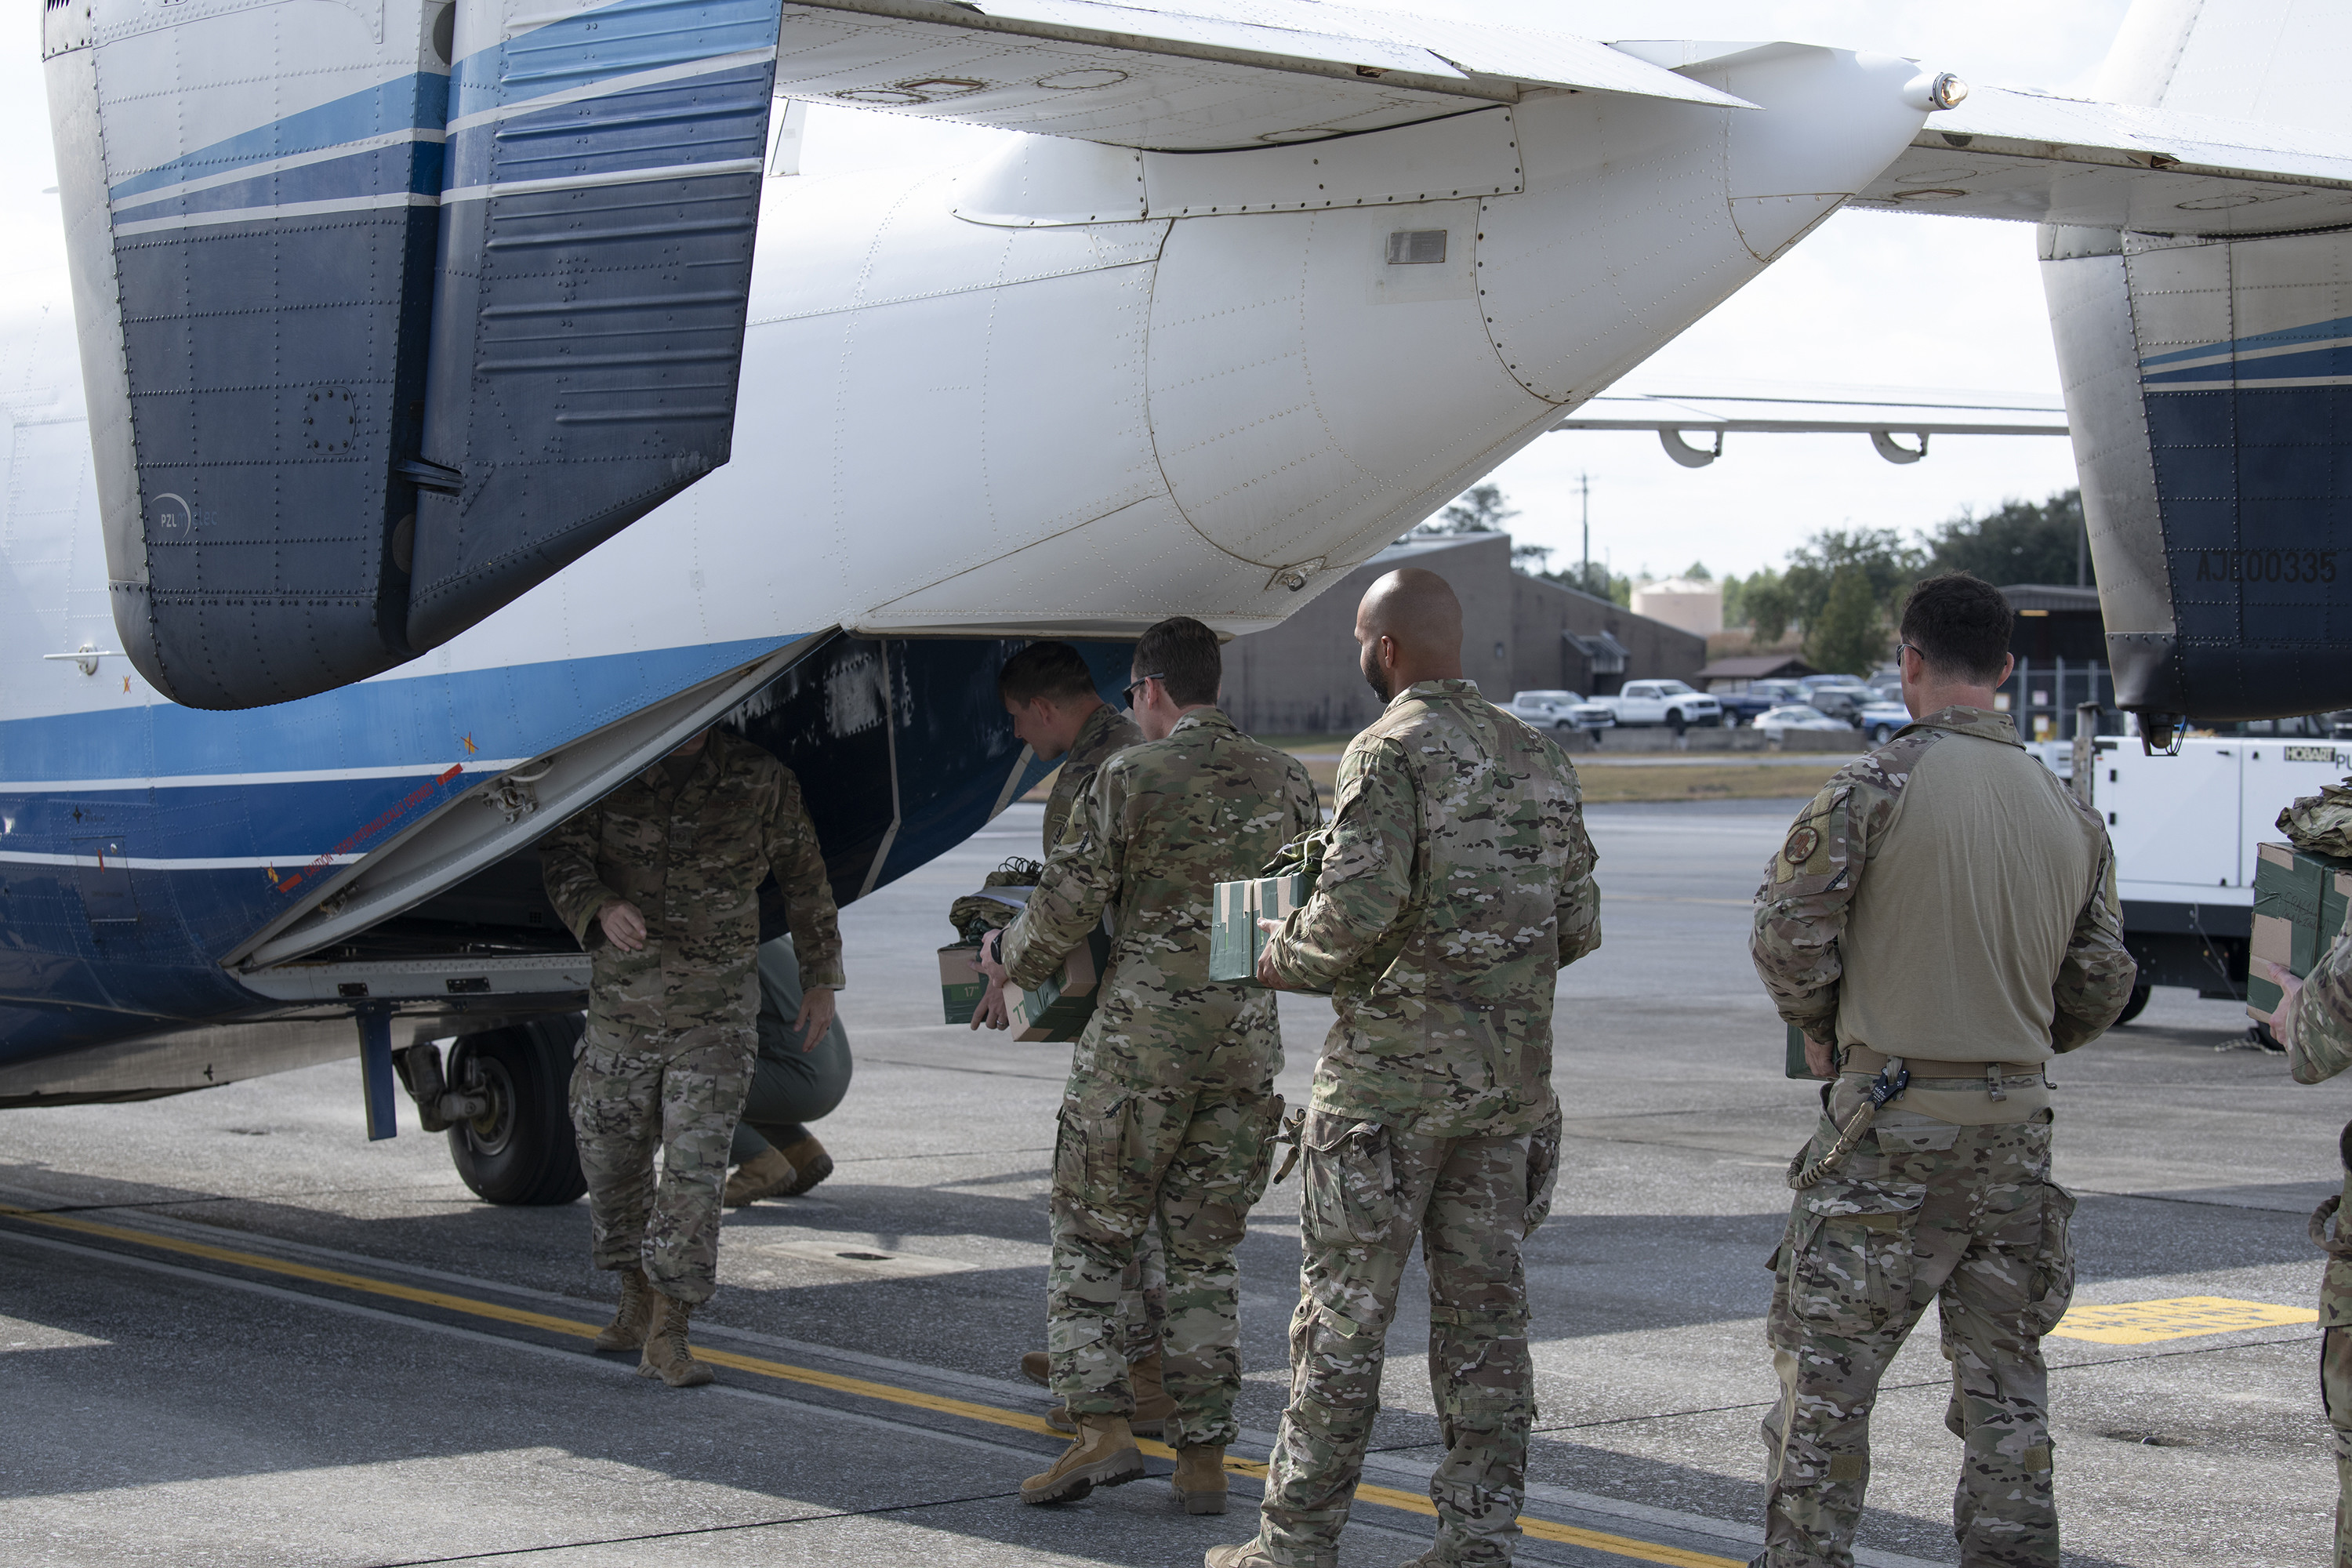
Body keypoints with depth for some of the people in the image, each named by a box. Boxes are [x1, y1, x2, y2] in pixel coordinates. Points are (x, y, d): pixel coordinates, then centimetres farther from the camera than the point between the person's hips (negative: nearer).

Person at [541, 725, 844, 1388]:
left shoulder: (759, 781, -2)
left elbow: (805, 876, 9)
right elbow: (562, 859, -9)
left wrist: (822, 980, 12)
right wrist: (601, 908, -31)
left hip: (716, 1015, -2)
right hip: (622, 1004, 2)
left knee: (695, 1167, -11)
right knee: (612, 1159, 13)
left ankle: (666, 1334, -6)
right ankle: (639, 1301, 35)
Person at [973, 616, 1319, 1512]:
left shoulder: (1128, 778, -8)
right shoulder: (1285, 781, 6)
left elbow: (1066, 909, -7)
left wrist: (1007, 960, 13)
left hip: (1139, 1041, -4)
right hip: (1247, 1041, 4)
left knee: (1090, 1239, 7)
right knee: (1205, 1255, 11)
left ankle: (1102, 1429, -5)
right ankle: (1202, 1458, 8)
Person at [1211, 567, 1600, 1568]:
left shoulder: (1391, 752, -10)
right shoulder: (1541, 761, 11)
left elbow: (1360, 908, -20)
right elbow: (1578, 928, 11)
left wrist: (1286, 958, -2)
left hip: (1391, 1079, -6)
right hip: (1512, 1075, 6)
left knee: (1344, 1315, 1)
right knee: (1484, 1309, 9)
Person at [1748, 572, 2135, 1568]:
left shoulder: (1879, 784, -10)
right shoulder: (2068, 812, 7)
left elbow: (1787, 932, -10)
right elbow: (2101, 987, 11)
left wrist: (1820, 1030, 8)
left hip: (1891, 1121, -5)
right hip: (2017, 1122, 5)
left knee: (1826, 1372, 2)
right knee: (2003, 1375, 12)